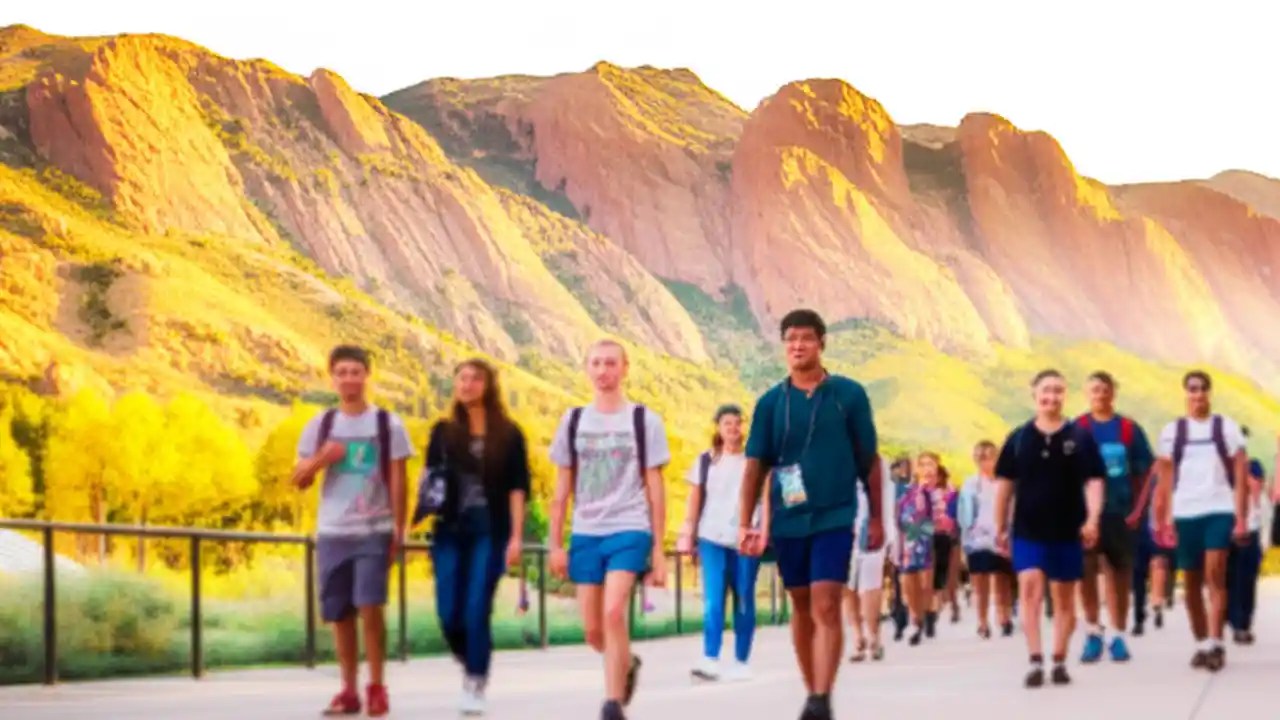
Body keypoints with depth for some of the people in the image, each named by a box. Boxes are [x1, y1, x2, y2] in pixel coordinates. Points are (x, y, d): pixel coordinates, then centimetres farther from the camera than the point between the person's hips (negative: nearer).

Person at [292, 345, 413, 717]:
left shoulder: (388, 424, 0)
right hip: (332, 533, 3)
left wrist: (399, 530, -5)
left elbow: (397, 481, 0)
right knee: (340, 614, 6)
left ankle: (376, 687, 1)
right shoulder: (320, 425, 6)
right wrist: (321, 459, -12)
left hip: (374, 532, -3)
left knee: (369, 607, -12)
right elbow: (300, 480, 8)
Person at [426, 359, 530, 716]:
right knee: (449, 614, -1)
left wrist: (516, 536, -6)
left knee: (477, 612, -9)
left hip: (489, 531, -3)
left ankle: (476, 687, 3)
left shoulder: (508, 435, 3)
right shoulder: (444, 432, 10)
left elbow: (517, 488, 1)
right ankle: (470, 665, 27)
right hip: (449, 531, 3)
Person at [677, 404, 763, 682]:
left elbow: (766, 498, 0)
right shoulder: (706, 461, 9)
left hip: (745, 540, -1)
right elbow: (694, 501, 10)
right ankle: (710, 660, -13)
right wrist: (686, 535, 3)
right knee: (713, 601, -8)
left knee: (744, 602, 4)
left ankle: (741, 662, 12)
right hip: (712, 539, 1)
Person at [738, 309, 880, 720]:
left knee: (826, 607, -13)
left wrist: (876, 518, 5)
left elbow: (869, 460, 5)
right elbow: (755, 466, 4)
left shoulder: (849, 395, 0)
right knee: (802, 609, 12)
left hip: (835, 517, -3)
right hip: (787, 520, 3)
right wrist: (745, 524, -3)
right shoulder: (770, 402, 4)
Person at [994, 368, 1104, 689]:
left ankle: (1059, 662, 17)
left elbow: (1093, 481, -4)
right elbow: (1005, 483, 7)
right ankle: (1035, 661, -17)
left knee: (1064, 598, 7)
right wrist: (1001, 526, 7)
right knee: (1030, 587, -14)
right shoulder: (1018, 438, 2)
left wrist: (1092, 519, -17)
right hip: (1027, 530, 0)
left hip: (1068, 531, 0)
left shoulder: (1081, 437, 0)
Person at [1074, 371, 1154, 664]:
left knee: (1119, 574, 6)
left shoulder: (1129, 429, 3)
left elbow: (1144, 472, 6)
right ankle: (1093, 631, 5)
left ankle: (1117, 635, 16)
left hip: (1121, 513, 1)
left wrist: (1138, 509, -1)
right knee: (1086, 571, -8)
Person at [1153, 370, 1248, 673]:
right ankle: (1201, 643, 19)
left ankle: (1215, 644, -18)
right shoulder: (1172, 431, 8)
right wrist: (1163, 520, 3)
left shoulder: (1227, 427, 3)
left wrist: (1241, 518, -6)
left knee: (1215, 574, -16)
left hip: (1220, 511, -3)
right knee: (1191, 584, 8)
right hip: (1185, 514, 3)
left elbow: (1240, 477, 1)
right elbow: (1165, 480, 10)